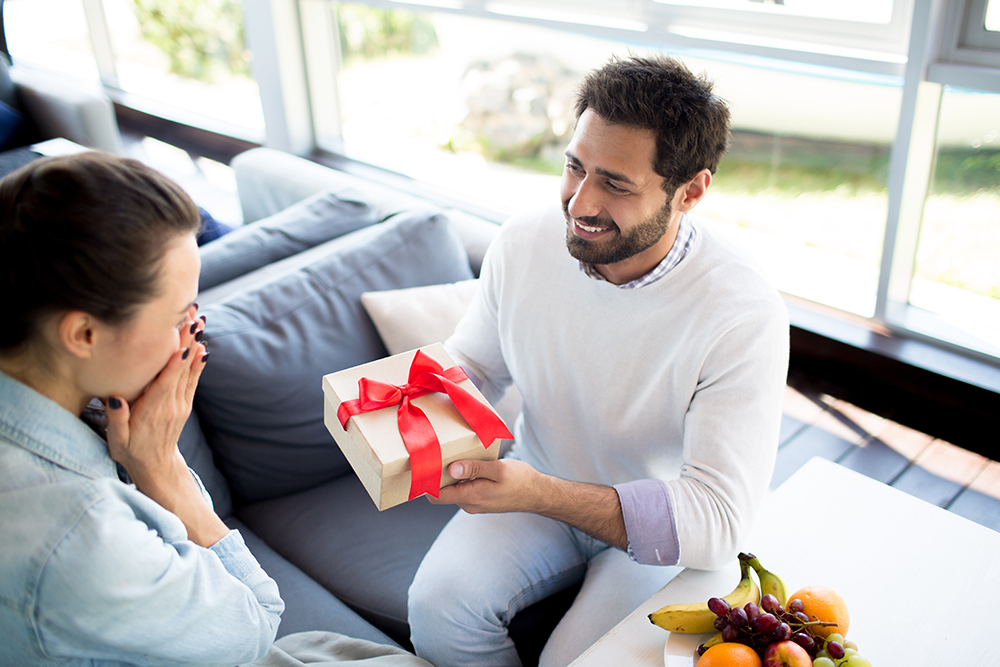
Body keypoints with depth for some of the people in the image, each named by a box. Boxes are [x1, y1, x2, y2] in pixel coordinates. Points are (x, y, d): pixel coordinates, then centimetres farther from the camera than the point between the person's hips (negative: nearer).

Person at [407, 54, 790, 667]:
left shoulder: (746, 317, -28)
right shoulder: (523, 243, -13)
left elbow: (717, 522, -30)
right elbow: (471, 365, 4)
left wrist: (539, 494, -40)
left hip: (665, 530, -3)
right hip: (536, 491, 3)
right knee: (438, 602, -21)